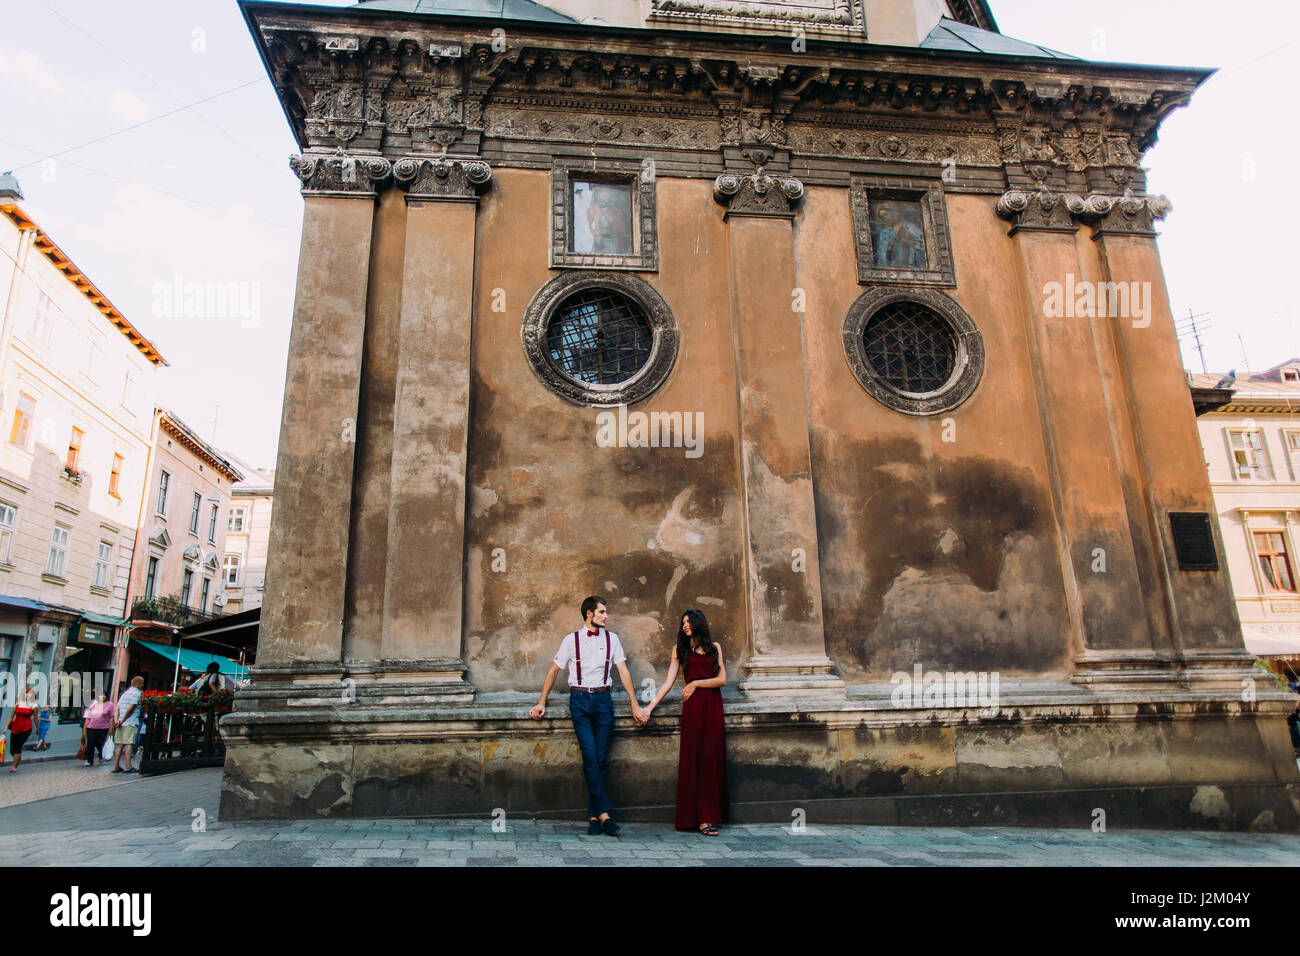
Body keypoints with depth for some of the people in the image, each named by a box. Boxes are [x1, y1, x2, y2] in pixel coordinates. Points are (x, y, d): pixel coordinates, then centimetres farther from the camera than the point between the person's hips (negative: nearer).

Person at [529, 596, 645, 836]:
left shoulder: (611, 639, 10)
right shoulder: (571, 640, 6)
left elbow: (623, 672, 9)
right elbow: (554, 670, 11)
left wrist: (635, 705, 5)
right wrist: (541, 703, 8)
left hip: (603, 699, 2)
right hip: (579, 699, -2)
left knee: (601, 758, -2)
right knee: (589, 755, -13)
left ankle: (593, 816, 6)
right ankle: (604, 813, -10)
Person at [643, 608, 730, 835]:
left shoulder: (714, 647, 14)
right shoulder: (680, 649, 12)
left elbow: (722, 679, 6)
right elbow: (669, 682, 6)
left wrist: (696, 683, -2)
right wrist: (650, 706, -2)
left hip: (713, 705, 2)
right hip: (693, 706, -1)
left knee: (713, 758, 0)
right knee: (695, 758, -6)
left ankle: (712, 814, 9)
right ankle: (701, 818, -5)